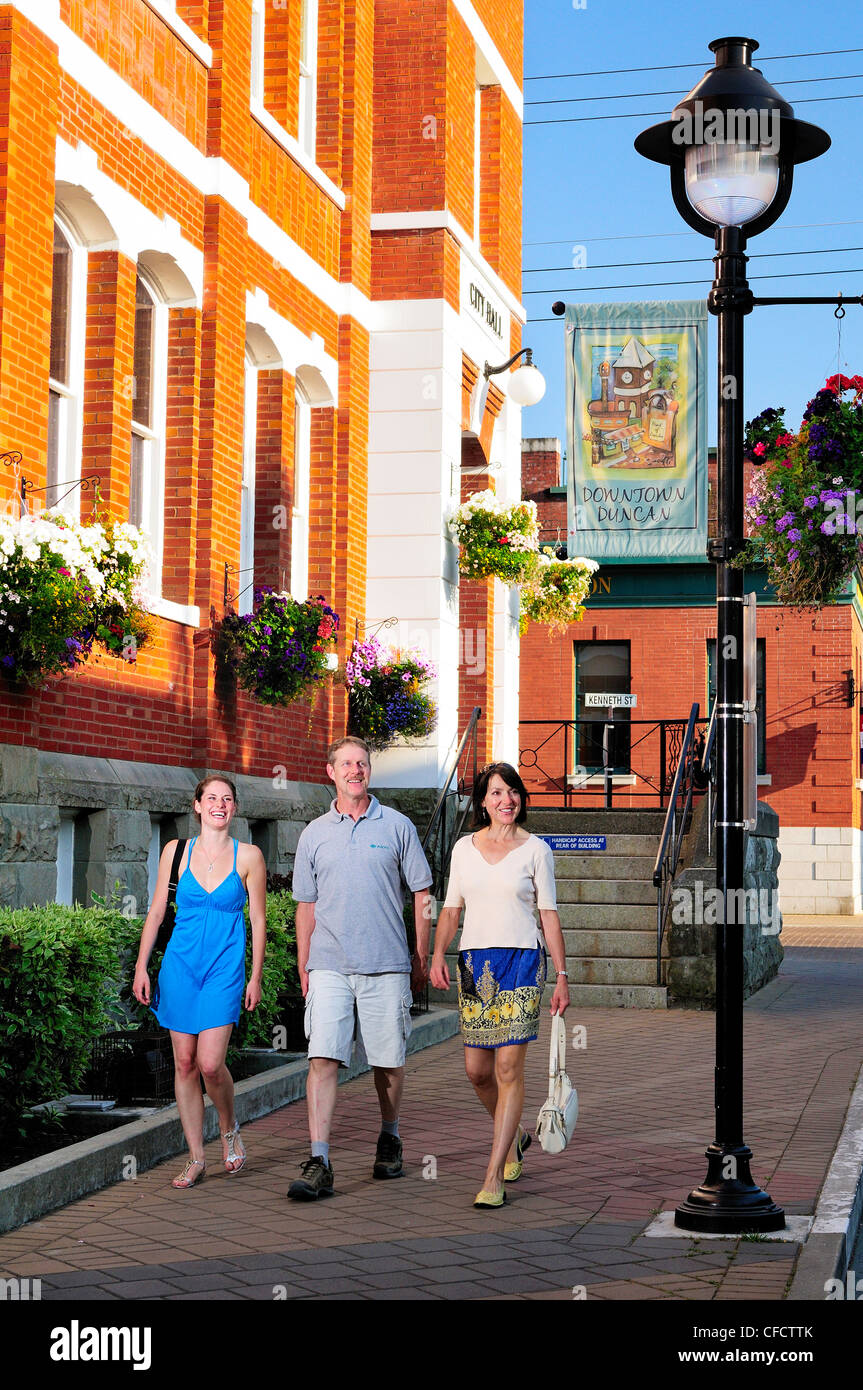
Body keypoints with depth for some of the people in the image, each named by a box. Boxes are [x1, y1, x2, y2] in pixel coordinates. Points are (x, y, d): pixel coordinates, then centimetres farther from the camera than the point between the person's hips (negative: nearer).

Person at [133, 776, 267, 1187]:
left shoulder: (248, 856, -1)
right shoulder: (176, 851, 3)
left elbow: (257, 919, 3)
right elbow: (156, 911, 7)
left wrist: (256, 976, 1)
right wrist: (141, 967, 3)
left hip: (225, 968, -2)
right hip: (180, 964, 2)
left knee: (210, 1063, -13)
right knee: (184, 1064, 3)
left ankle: (229, 1128, 16)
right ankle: (196, 1158, 13)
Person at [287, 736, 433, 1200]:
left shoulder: (397, 826, 5)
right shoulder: (314, 834, 9)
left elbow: (420, 894, 8)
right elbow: (306, 904, 14)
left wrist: (422, 956, 5)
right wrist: (303, 967, 11)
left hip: (387, 965, 0)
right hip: (329, 966, 1)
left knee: (389, 1060, 8)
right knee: (322, 1059, -10)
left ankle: (390, 1137, 32)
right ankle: (319, 1164, -12)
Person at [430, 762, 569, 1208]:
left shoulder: (535, 849, 3)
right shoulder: (465, 847, 10)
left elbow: (549, 914, 3)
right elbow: (451, 907, 12)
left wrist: (562, 976, -1)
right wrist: (438, 954, -5)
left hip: (520, 962, -3)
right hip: (475, 963, 3)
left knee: (508, 1067, -9)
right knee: (476, 1069, 4)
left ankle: (494, 1177, -7)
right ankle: (514, 1135, 34)